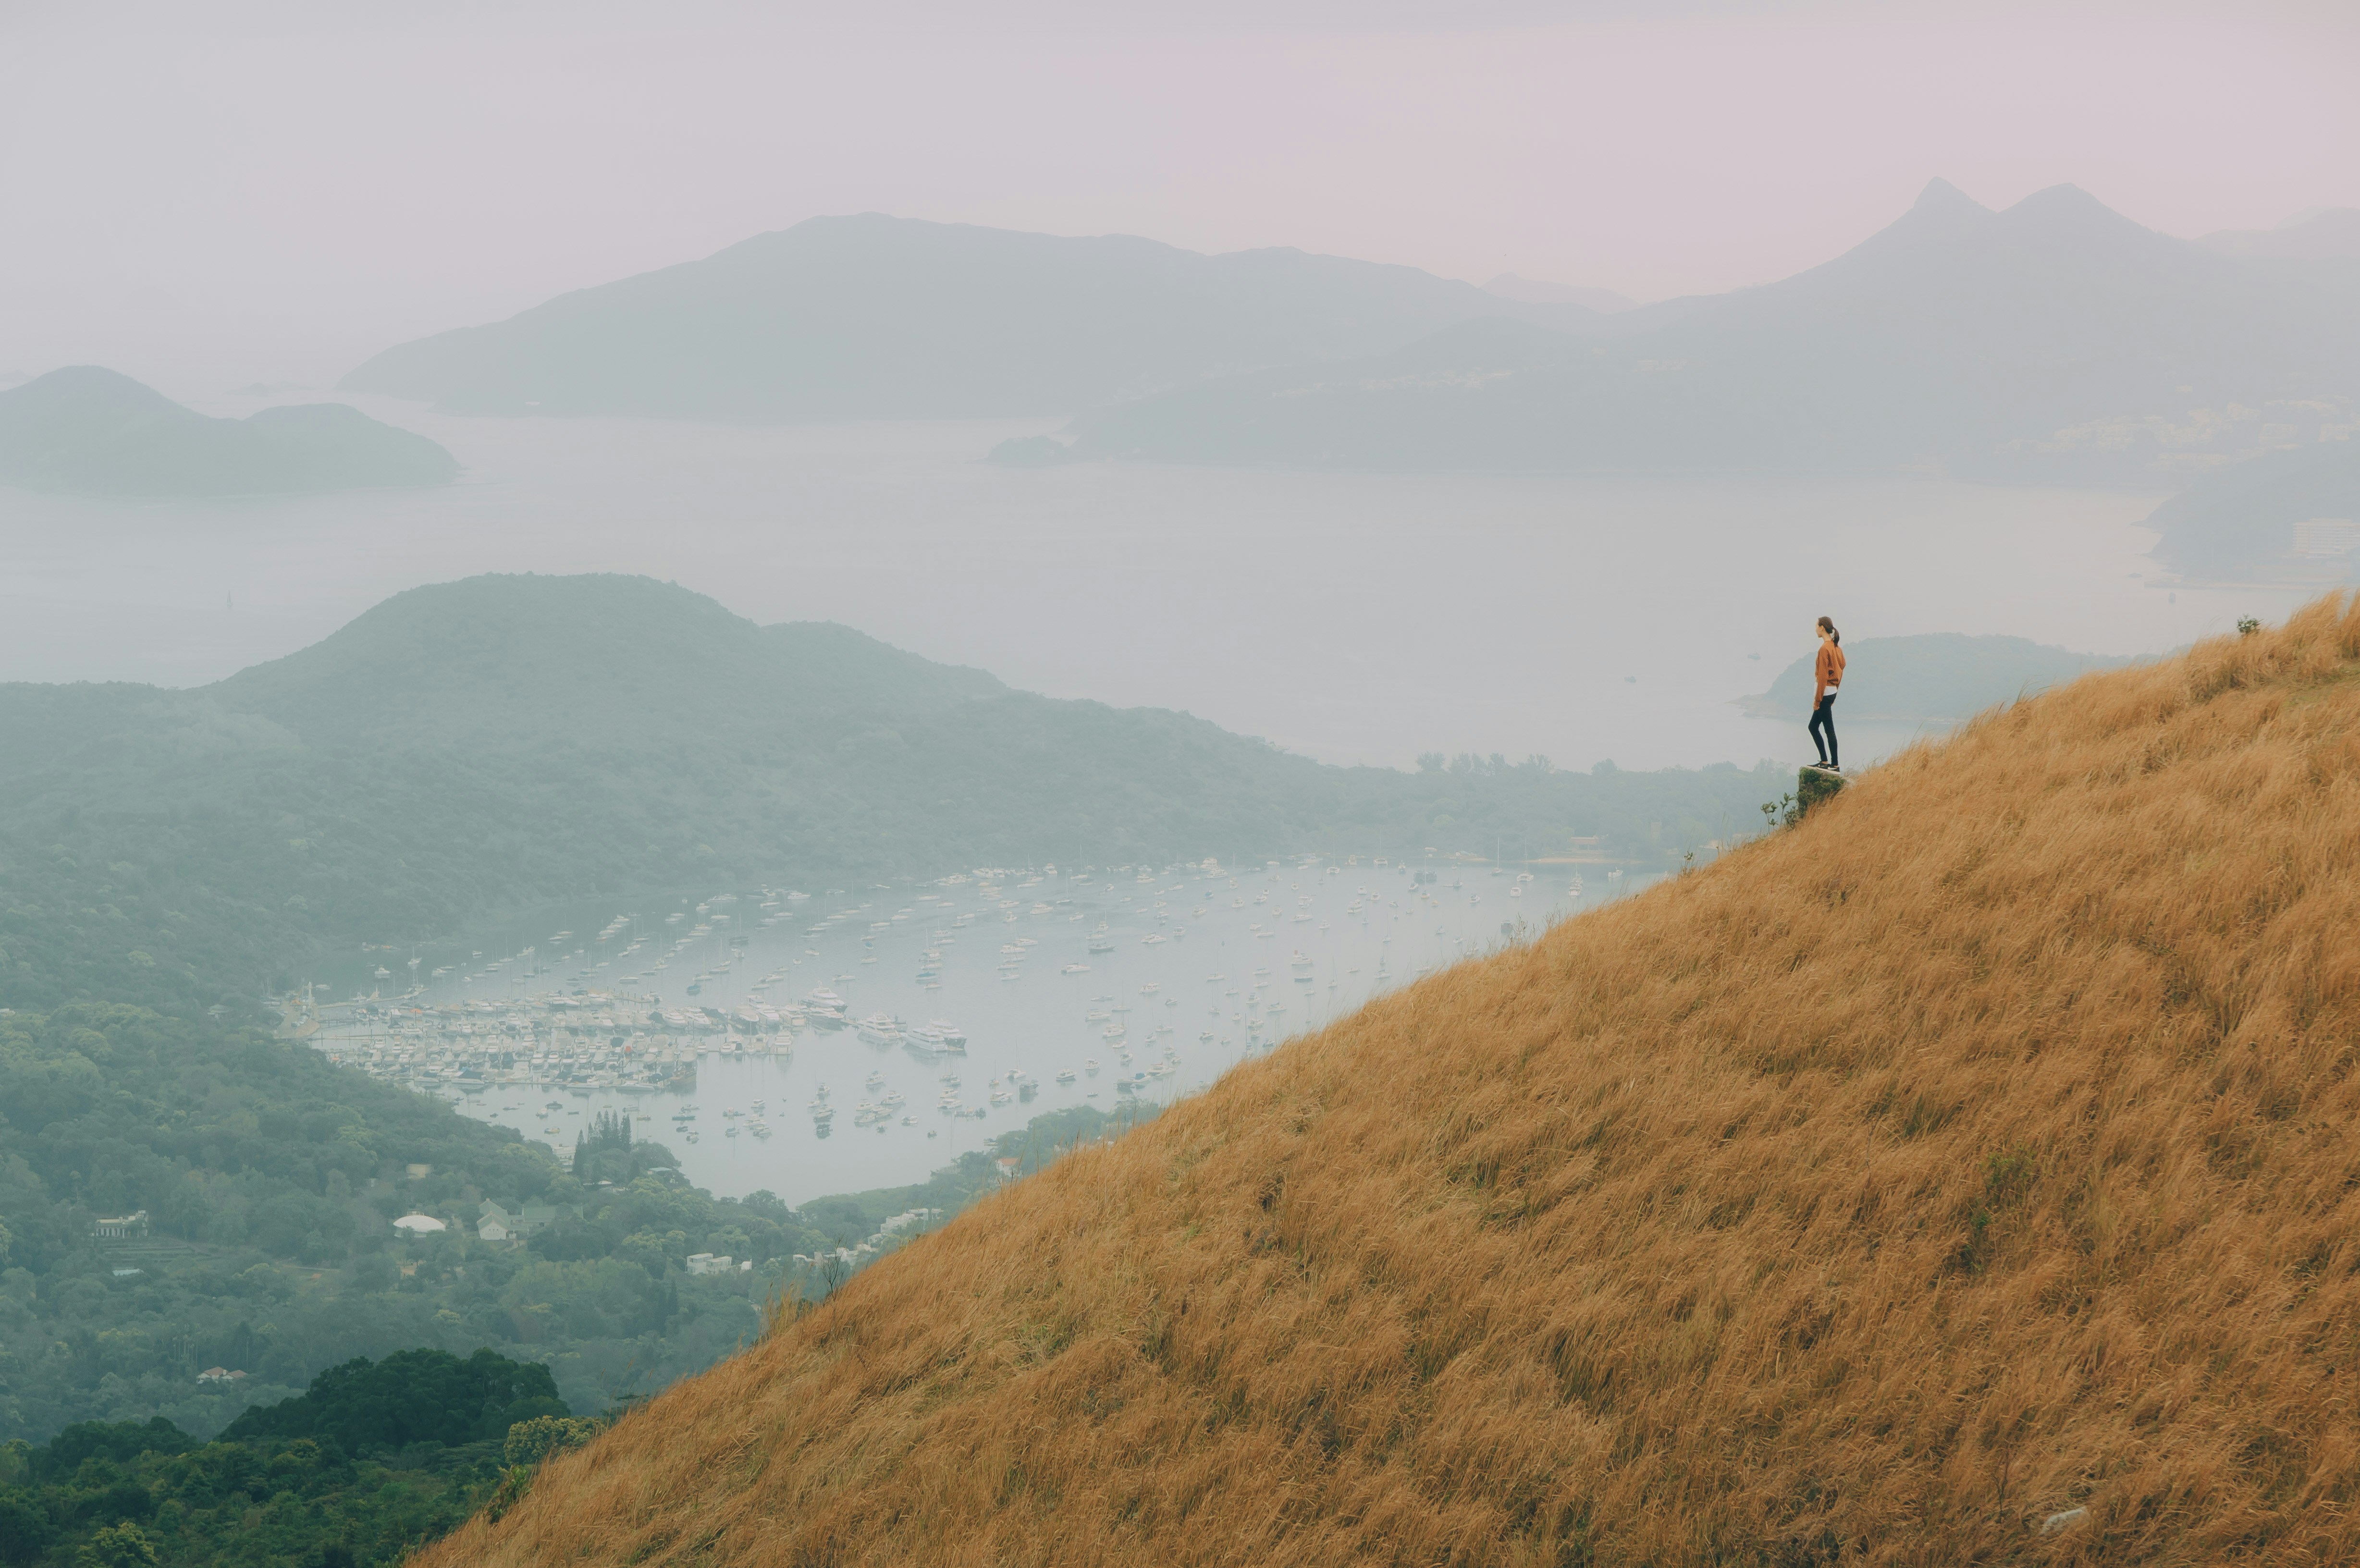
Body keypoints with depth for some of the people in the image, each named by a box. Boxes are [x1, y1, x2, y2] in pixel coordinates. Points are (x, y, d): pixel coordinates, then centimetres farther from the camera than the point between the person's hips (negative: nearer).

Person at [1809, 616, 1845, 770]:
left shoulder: (1825, 649, -16)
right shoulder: (1837, 648, 11)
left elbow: (1822, 676, -18)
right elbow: (1841, 670, 16)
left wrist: (1817, 699, -15)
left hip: (1825, 692, -9)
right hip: (1832, 692, 9)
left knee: (1829, 730, -5)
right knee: (1813, 727, 14)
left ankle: (1835, 765, -3)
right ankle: (1824, 761, 12)